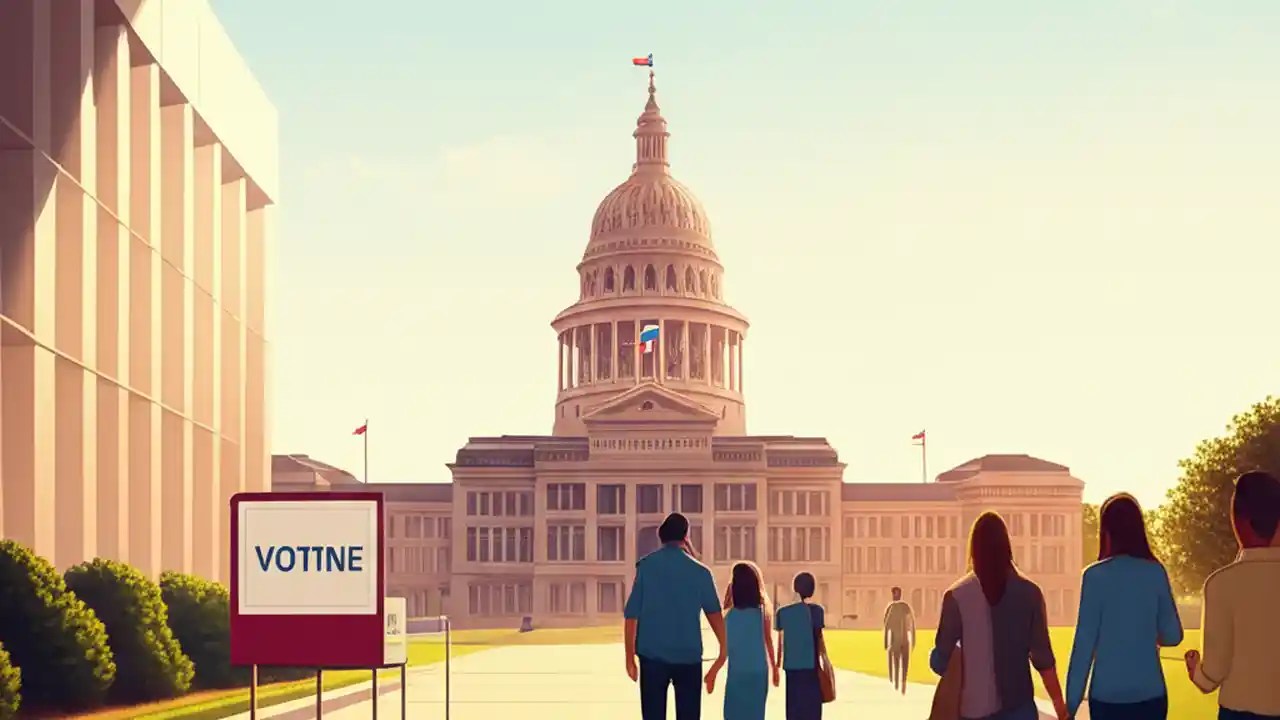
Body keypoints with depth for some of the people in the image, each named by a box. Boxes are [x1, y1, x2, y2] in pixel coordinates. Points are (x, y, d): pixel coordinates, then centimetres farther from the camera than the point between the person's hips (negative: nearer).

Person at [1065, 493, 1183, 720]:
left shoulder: (1096, 575, -7)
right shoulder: (1156, 572, 1)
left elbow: (1084, 643, -7)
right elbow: (1172, 636, 7)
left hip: (1108, 695, -2)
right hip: (1151, 694, 2)